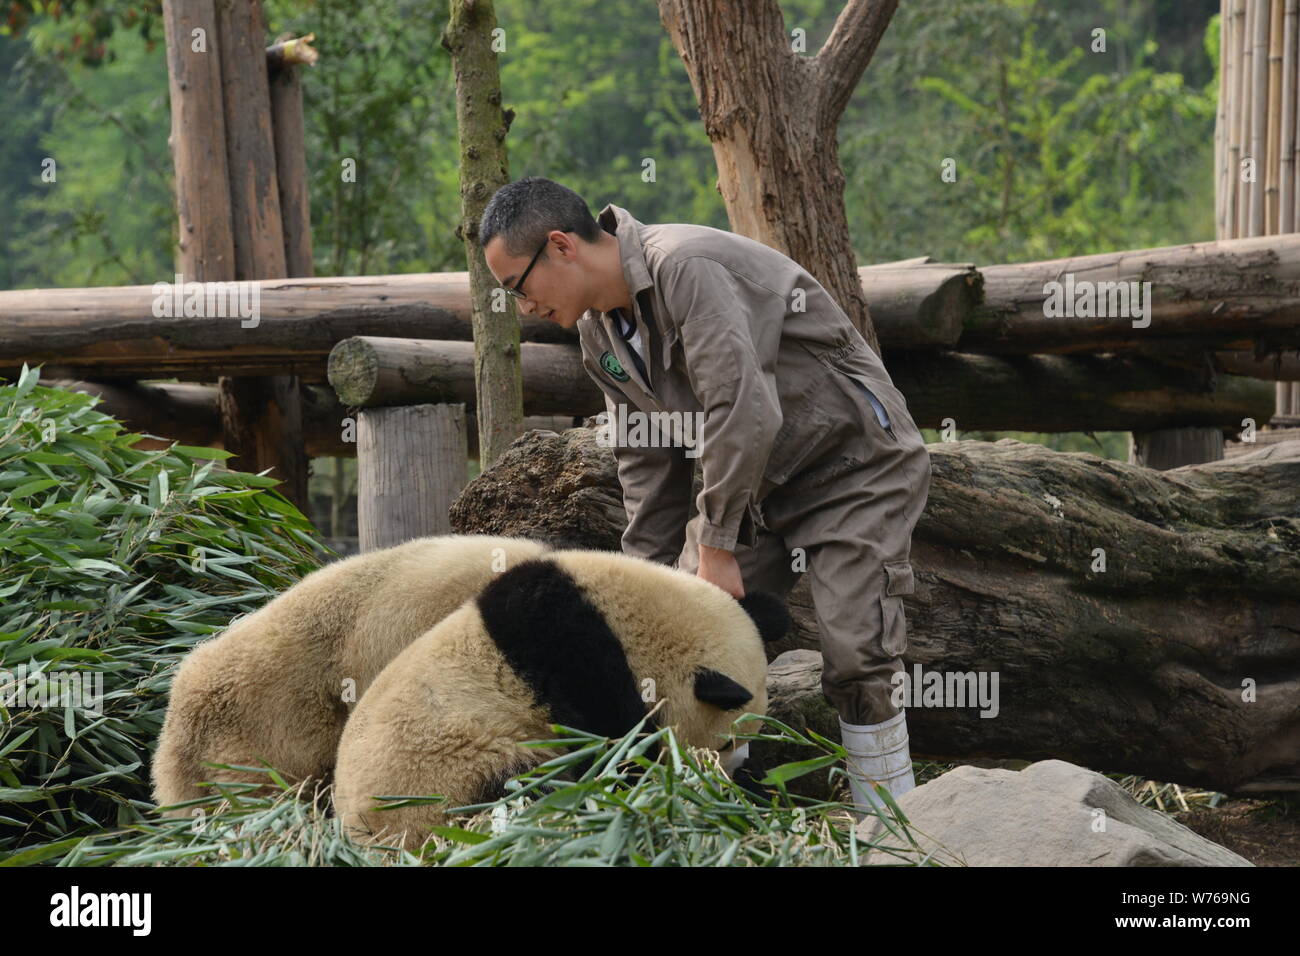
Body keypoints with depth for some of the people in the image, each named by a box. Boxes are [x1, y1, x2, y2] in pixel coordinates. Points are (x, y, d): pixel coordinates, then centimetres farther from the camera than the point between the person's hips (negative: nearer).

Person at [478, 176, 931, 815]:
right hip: (756, 477, 9)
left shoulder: (687, 267, -28)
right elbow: (647, 460, 10)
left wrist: (716, 547, -25)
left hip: (853, 462, -9)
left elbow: (744, 413, -33)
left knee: (855, 654, -14)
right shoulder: (600, 332, 2)